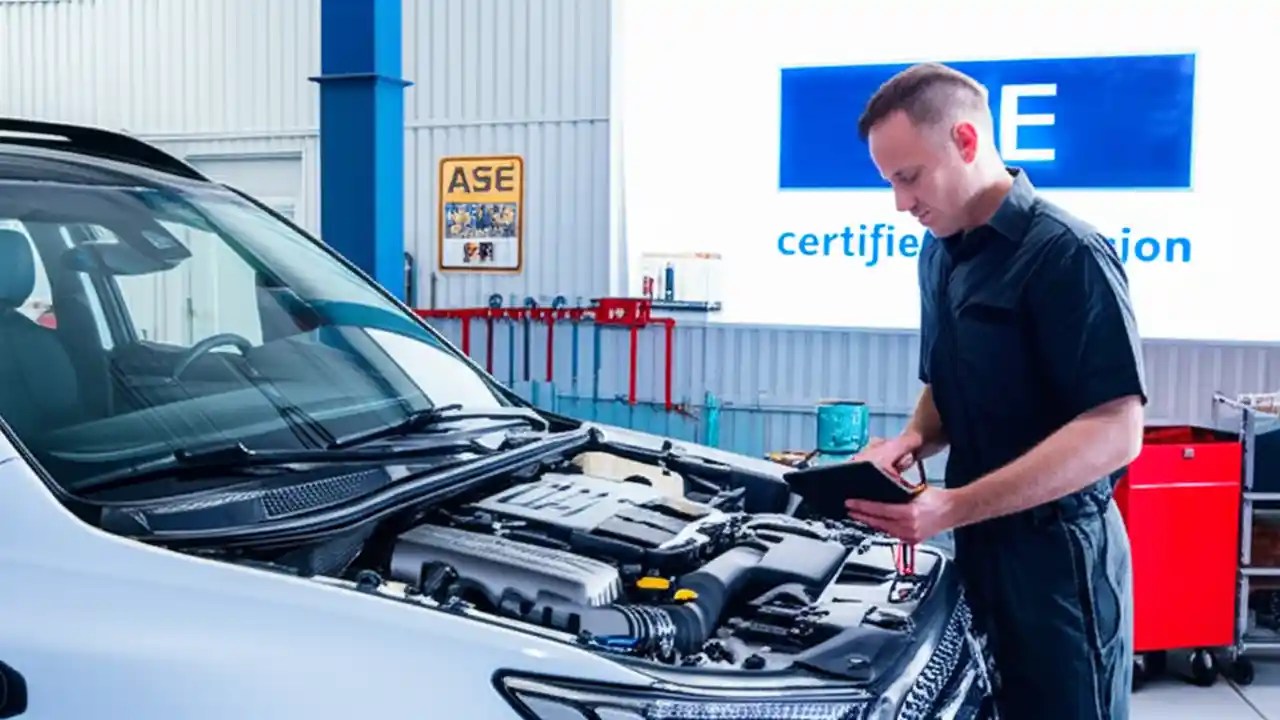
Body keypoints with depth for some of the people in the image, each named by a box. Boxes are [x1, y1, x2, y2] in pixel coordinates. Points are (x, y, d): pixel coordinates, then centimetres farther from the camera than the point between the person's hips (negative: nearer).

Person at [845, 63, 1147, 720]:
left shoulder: (1066, 254, -17)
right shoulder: (941, 254, 10)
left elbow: (1116, 432, -22)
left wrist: (954, 507, -27)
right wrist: (915, 437, -2)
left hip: (1056, 555, -8)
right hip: (978, 547, 8)